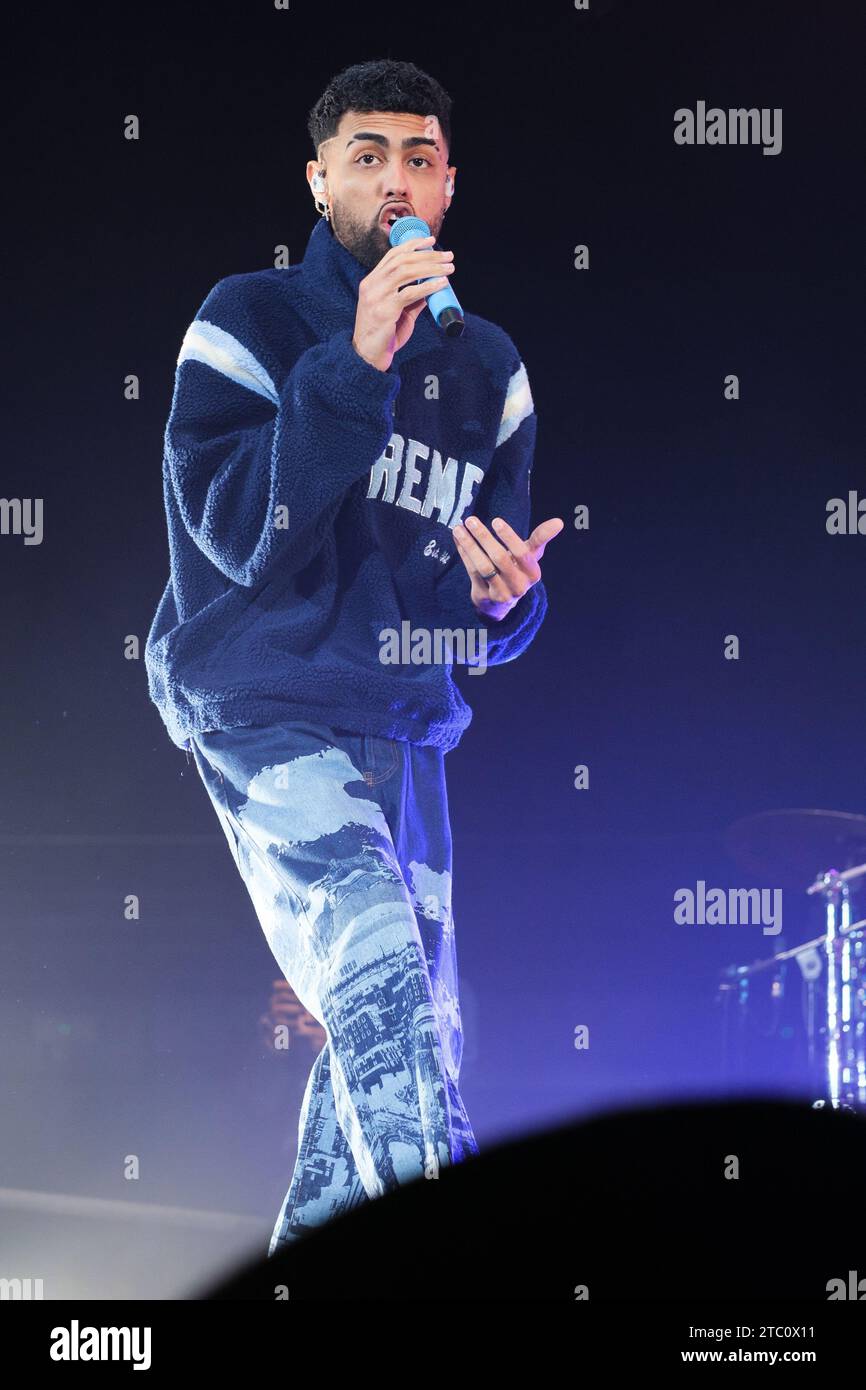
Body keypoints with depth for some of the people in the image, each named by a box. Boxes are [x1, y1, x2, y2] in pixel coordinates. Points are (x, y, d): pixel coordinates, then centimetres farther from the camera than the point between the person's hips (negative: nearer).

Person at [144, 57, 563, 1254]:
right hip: (265, 703, -6)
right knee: (381, 997, -25)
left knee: (413, 1037, 8)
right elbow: (237, 528, -16)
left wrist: (504, 593, -12)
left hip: (403, 722, 6)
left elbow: (488, 623, 13)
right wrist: (356, 366, -22)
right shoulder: (249, 322, -1)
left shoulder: (487, 366, 12)